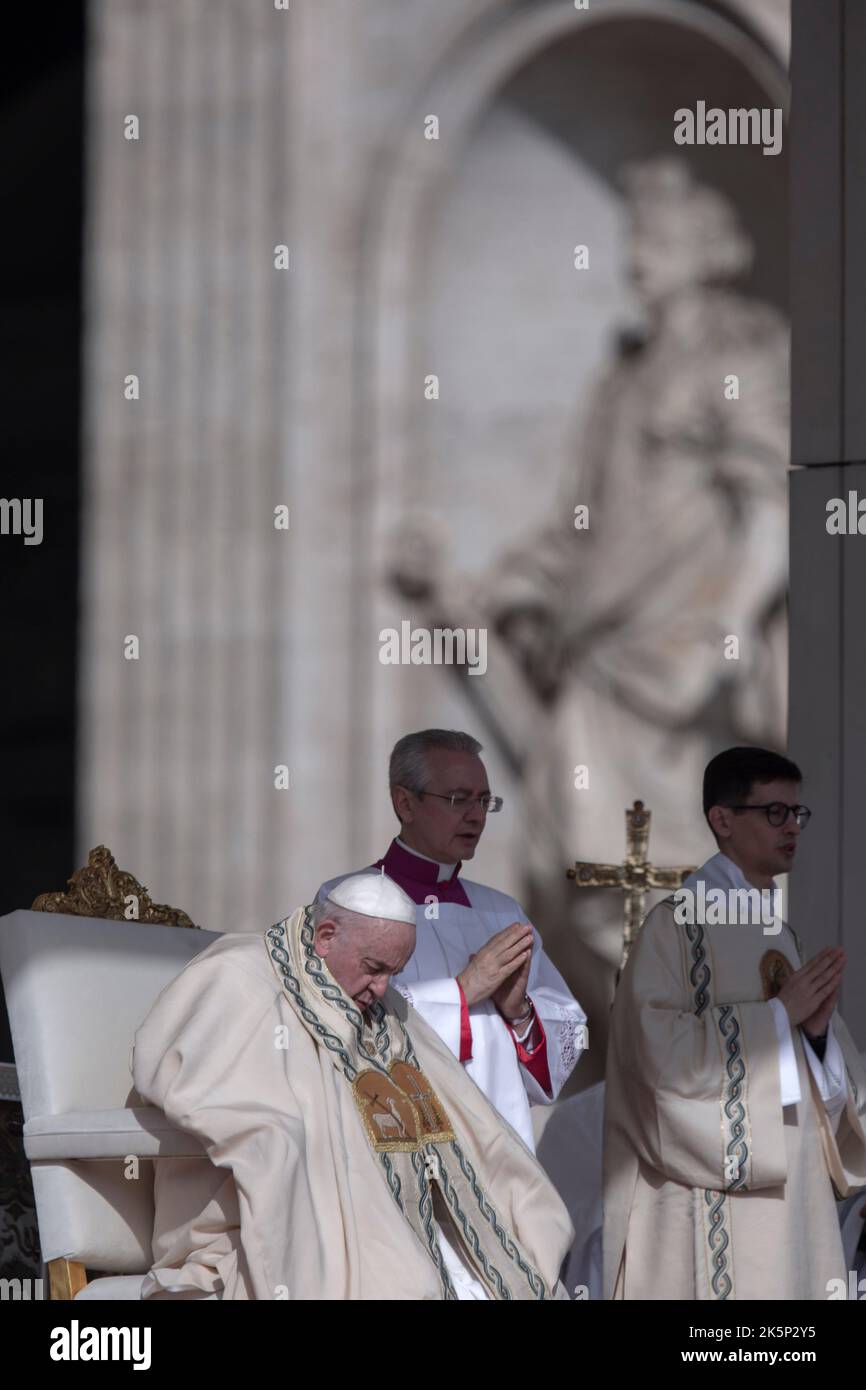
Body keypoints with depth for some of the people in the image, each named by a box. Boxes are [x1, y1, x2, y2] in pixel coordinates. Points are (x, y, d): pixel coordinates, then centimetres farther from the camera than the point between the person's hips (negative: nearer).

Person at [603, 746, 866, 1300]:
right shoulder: (676, 925, -7)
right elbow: (662, 1051, -18)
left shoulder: (781, 933, 16)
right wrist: (779, 1013, -13)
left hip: (792, 1187, 7)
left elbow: (818, 1078, 16)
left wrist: (818, 1027, -6)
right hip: (711, 1201, -7)